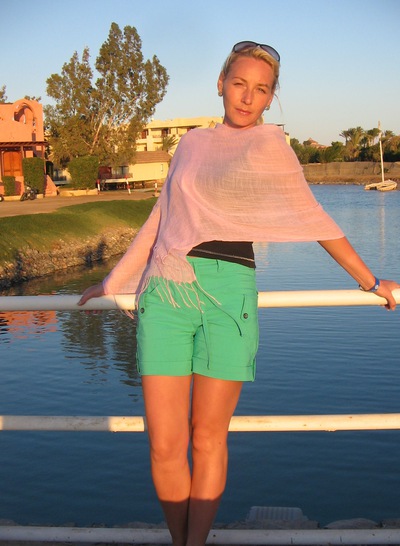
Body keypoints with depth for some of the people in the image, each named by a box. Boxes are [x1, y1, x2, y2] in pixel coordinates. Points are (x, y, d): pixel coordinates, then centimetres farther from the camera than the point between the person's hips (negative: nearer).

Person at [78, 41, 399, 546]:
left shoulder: (268, 143, 8)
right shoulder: (191, 145, 18)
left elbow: (314, 219, 14)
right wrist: (113, 282, 29)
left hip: (226, 294, -3)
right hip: (166, 294, 3)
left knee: (208, 438, 3)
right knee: (165, 445, -1)